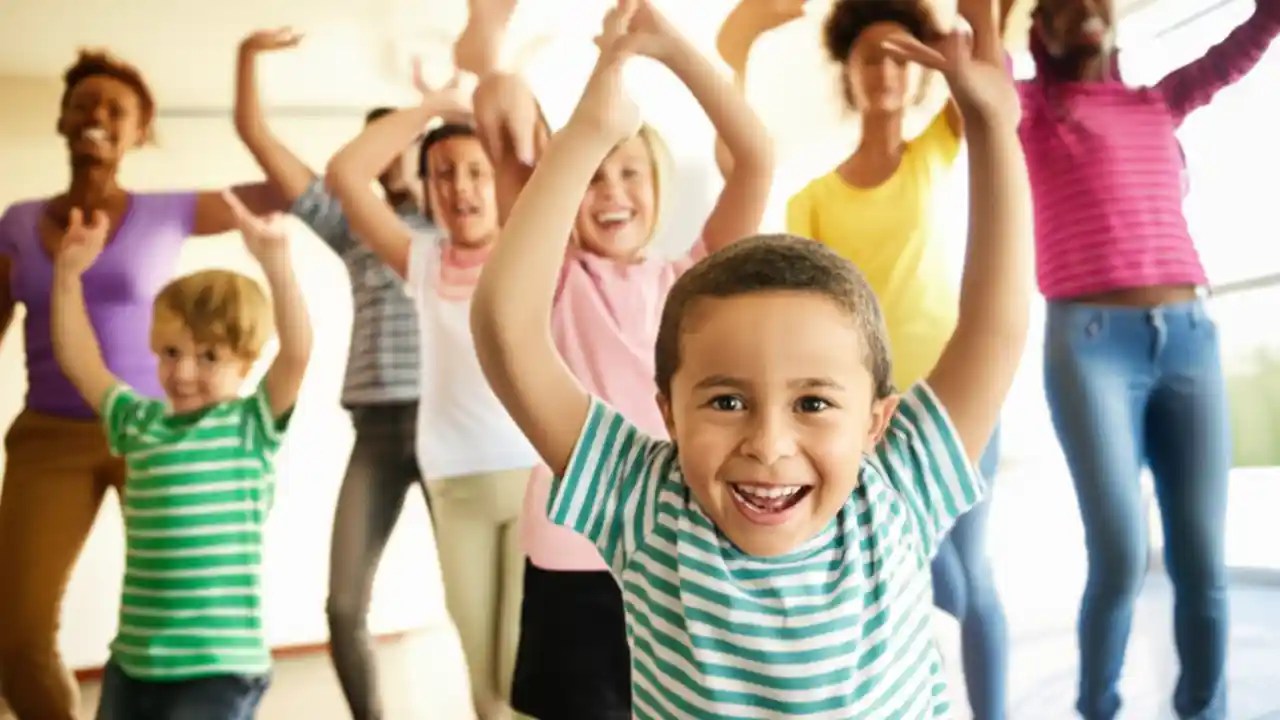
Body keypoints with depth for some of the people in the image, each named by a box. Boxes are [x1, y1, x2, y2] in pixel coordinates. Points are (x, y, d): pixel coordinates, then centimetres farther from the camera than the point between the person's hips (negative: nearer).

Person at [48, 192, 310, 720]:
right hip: (133, 662, 6)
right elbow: (78, 362, 14)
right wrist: (68, 273, 6)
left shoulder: (252, 424, -7)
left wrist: (274, 262, -32)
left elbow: (297, 352, -22)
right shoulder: (141, 422, 8)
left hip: (220, 666, -6)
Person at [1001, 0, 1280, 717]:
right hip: (1090, 343, -4)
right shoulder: (1031, 106, 10)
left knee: (1203, 562, 2)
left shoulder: (1160, 102, 21)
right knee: (1121, 557, -10)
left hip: (1189, 336, 4)